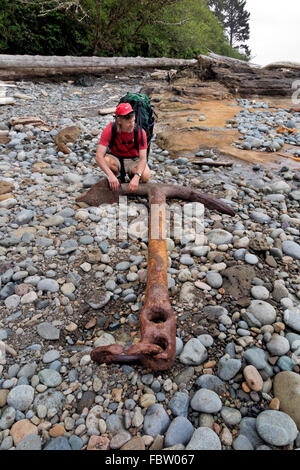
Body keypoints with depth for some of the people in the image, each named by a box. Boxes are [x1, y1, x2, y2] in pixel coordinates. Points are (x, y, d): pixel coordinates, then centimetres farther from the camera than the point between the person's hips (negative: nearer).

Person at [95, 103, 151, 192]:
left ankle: (132, 175, 5)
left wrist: (136, 177, -45)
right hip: (115, 158, 0)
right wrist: (111, 175, -46)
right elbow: (99, 156, -31)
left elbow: (143, 158, -25)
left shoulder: (140, 132, -21)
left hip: (133, 160, 0)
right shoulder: (110, 130, -23)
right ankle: (116, 176, -1)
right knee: (106, 160, -35)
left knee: (145, 176, -30)